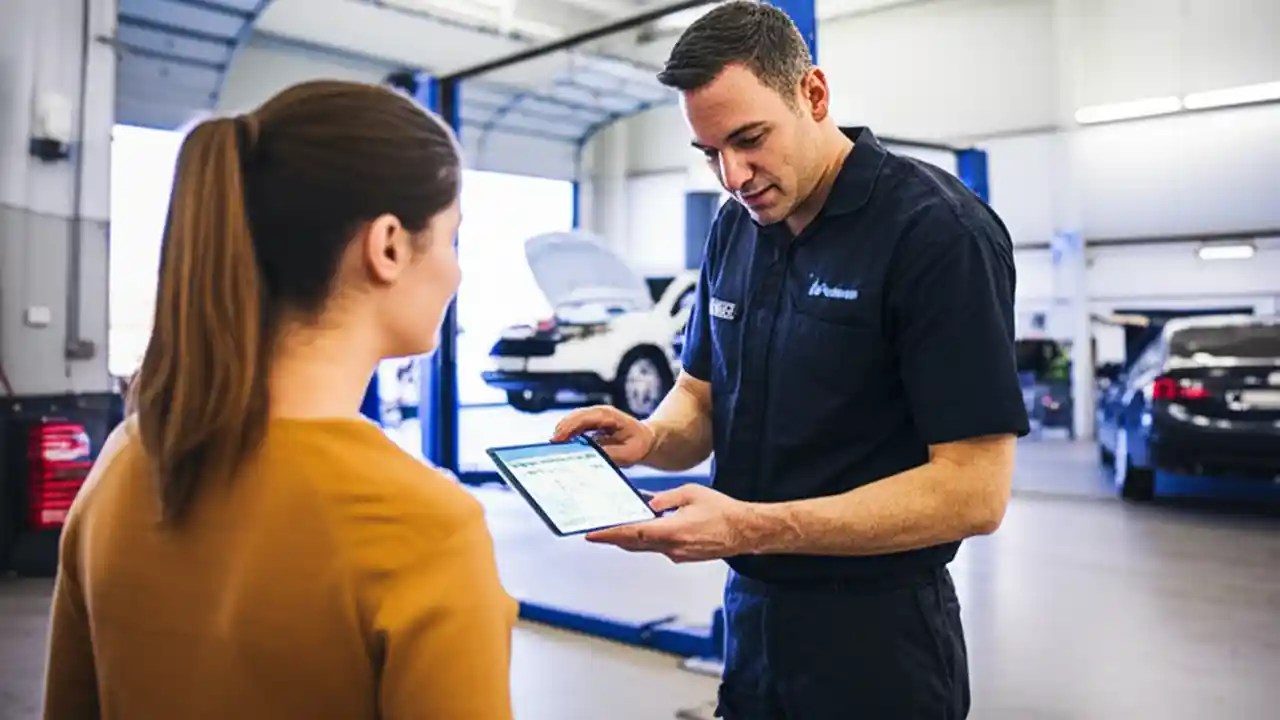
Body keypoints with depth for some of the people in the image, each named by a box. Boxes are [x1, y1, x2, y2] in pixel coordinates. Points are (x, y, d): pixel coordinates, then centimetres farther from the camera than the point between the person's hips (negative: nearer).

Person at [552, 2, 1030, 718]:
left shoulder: (938, 230, -18)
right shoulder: (735, 229, 3)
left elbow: (974, 489, -21)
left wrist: (753, 528, -28)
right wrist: (650, 438, -11)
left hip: (877, 633, -6)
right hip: (751, 611, 6)